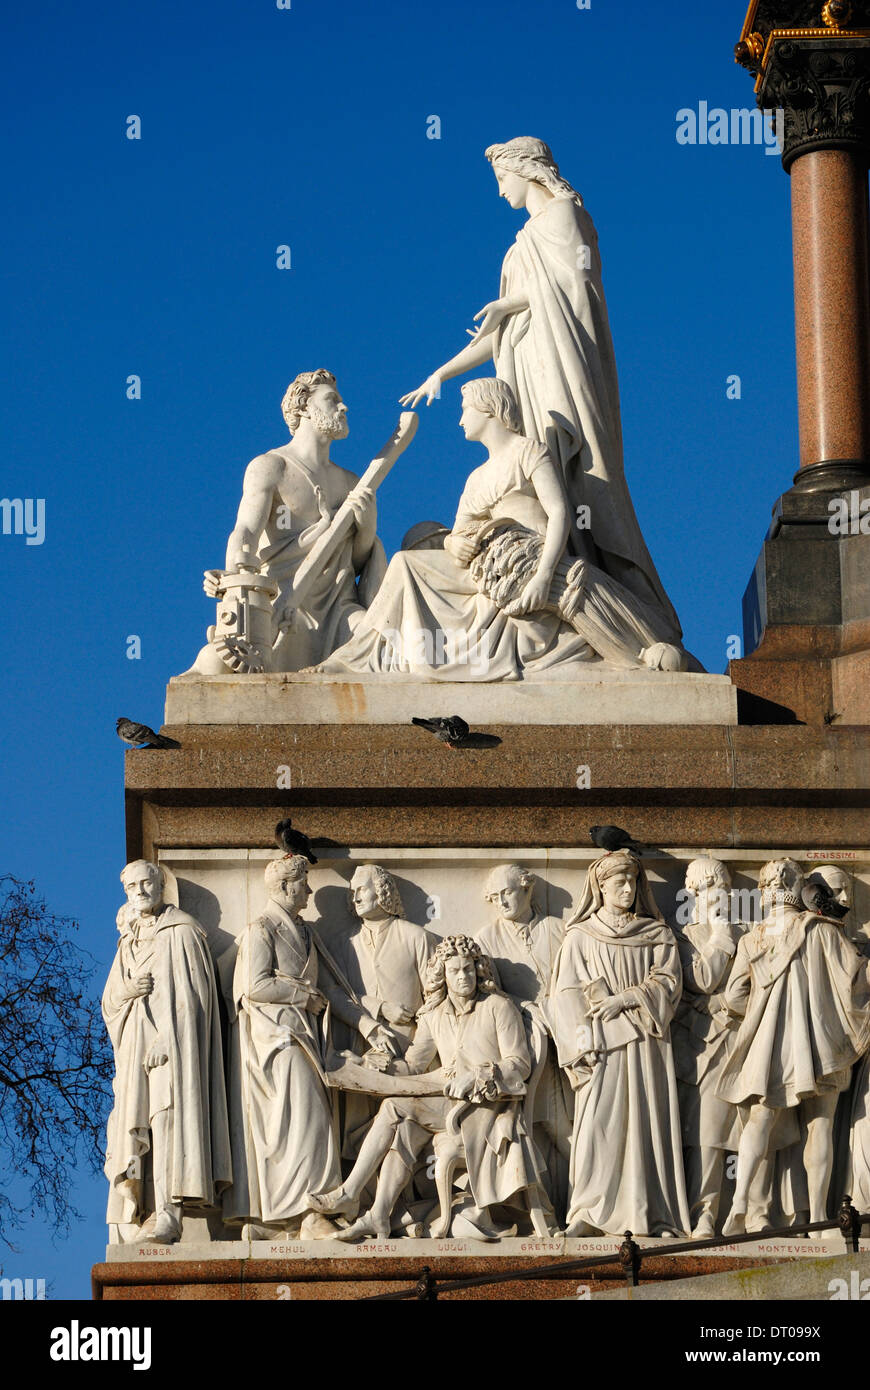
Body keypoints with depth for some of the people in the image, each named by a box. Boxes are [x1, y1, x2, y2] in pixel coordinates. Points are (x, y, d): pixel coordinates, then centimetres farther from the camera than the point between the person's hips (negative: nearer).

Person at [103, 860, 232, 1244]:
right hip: (136, 1046, 7)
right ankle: (147, 1213, -6)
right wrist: (126, 990, -5)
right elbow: (109, 1003, 19)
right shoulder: (128, 942, 21)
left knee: (169, 1116, -18)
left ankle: (169, 1213, -26)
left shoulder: (182, 932, -1)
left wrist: (166, 1040, -19)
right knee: (137, 1123, -2)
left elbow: (190, 995, -9)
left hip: (173, 1040, -7)